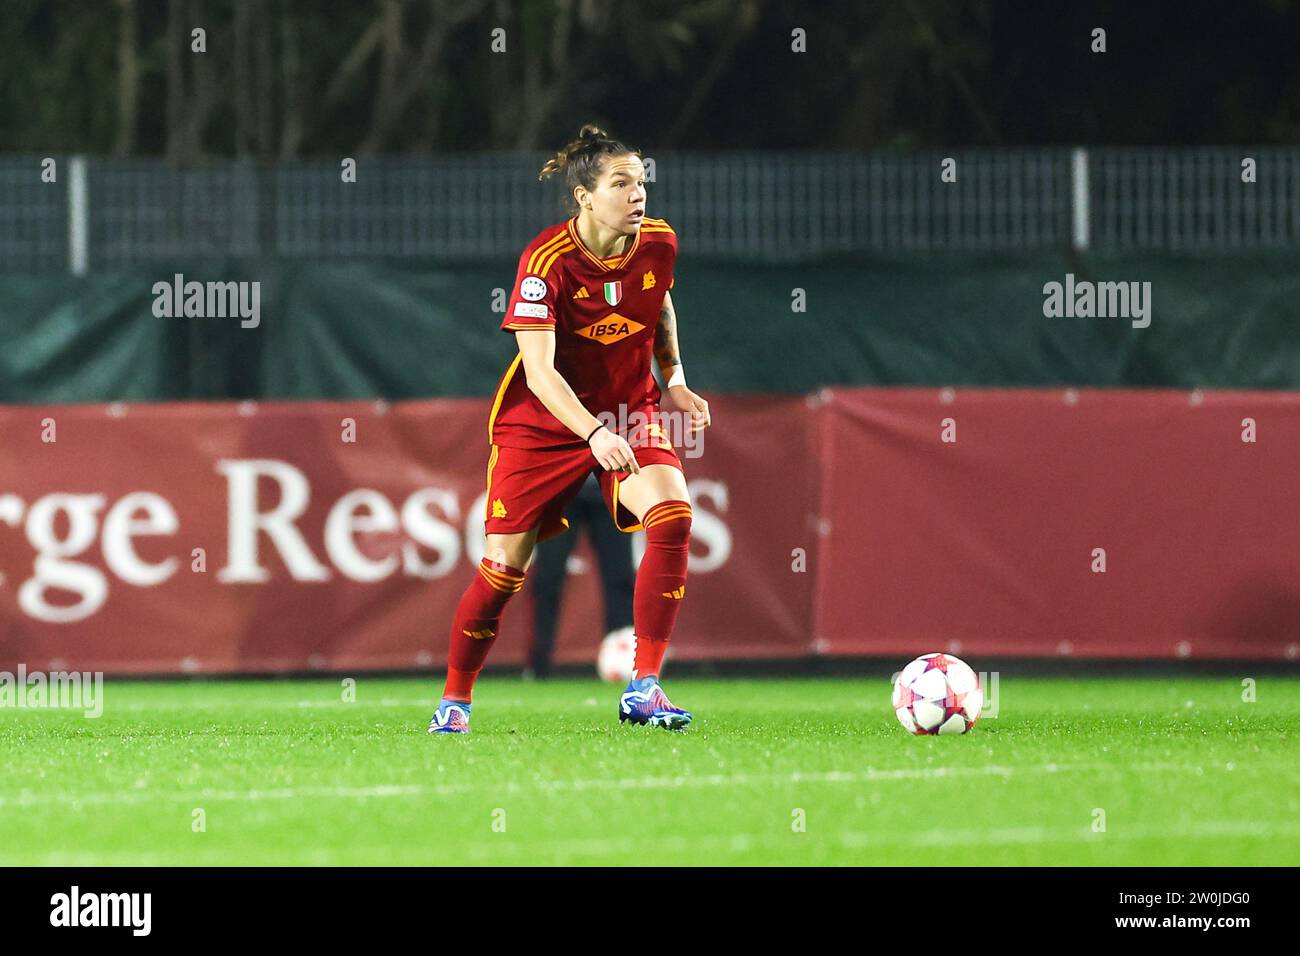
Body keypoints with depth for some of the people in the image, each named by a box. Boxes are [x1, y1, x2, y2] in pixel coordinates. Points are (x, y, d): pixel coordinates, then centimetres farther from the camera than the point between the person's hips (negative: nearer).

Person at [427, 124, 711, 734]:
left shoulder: (658, 244, -8)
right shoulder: (548, 260, -23)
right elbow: (539, 370, -29)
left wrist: (674, 380, 5)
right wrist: (594, 435, -42)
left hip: (628, 411, 3)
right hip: (544, 424, -3)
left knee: (672, 516, -23)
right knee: (504, 567, -2)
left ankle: (644, 689, -19)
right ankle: (454, 700, 21)